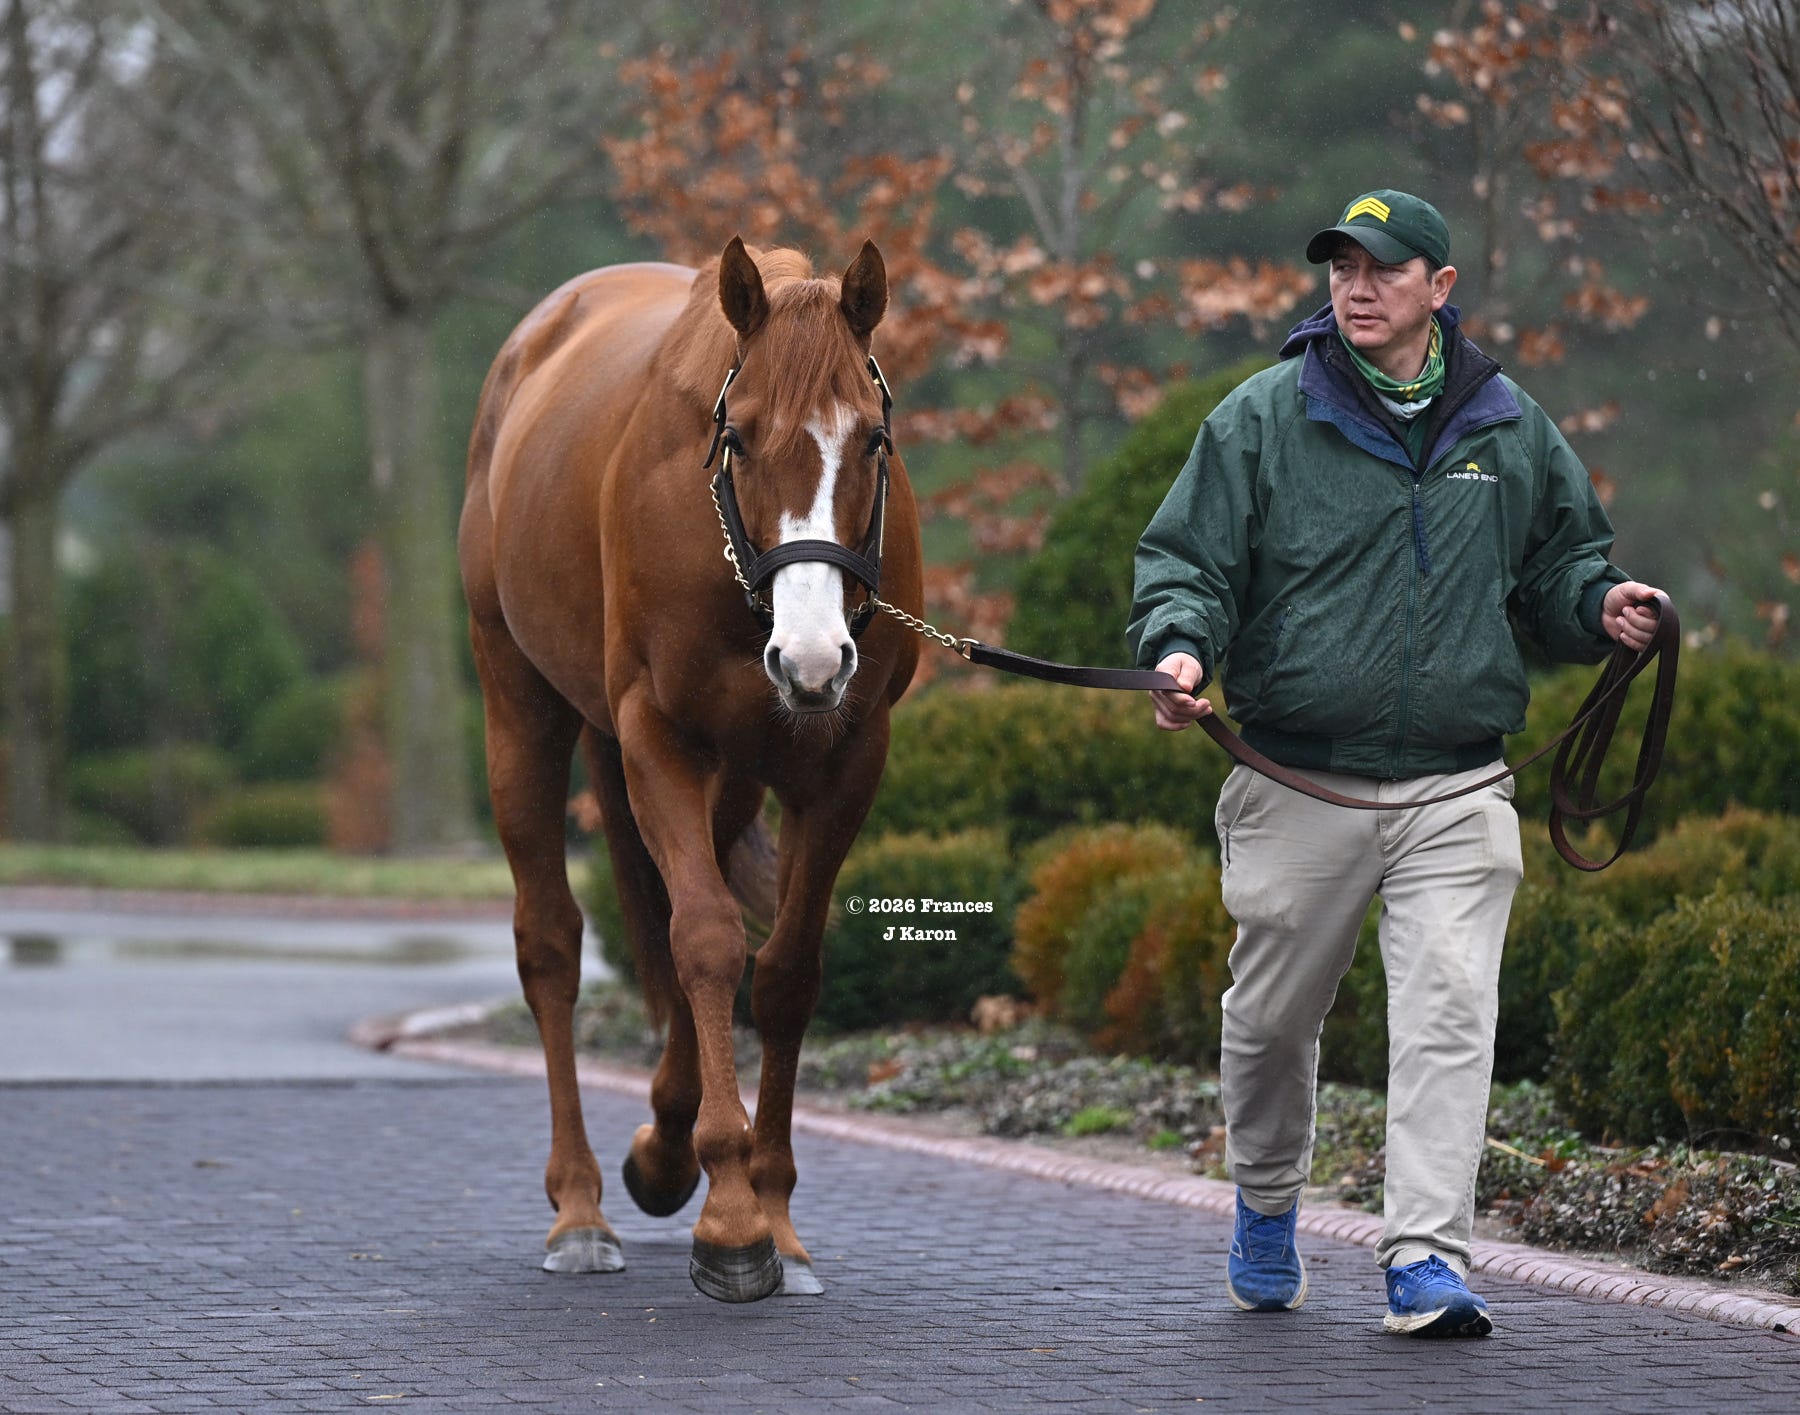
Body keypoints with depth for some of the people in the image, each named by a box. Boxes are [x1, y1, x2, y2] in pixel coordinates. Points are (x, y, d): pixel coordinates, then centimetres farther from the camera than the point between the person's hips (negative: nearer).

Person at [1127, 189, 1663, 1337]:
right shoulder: (1261, 421, 1)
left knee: (1450, 1013, -14)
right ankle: (1268, 1211, 38)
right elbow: (1189, 560, 1)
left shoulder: (1512, 431, 8)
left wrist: (1601, 604, -2)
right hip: (1300, 790, 0)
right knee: (1273, 1020, 12)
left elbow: (1558, 560, 20)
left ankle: (1429, 1258, -15)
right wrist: (1181, 644, -20)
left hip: (1455, 797, 0)